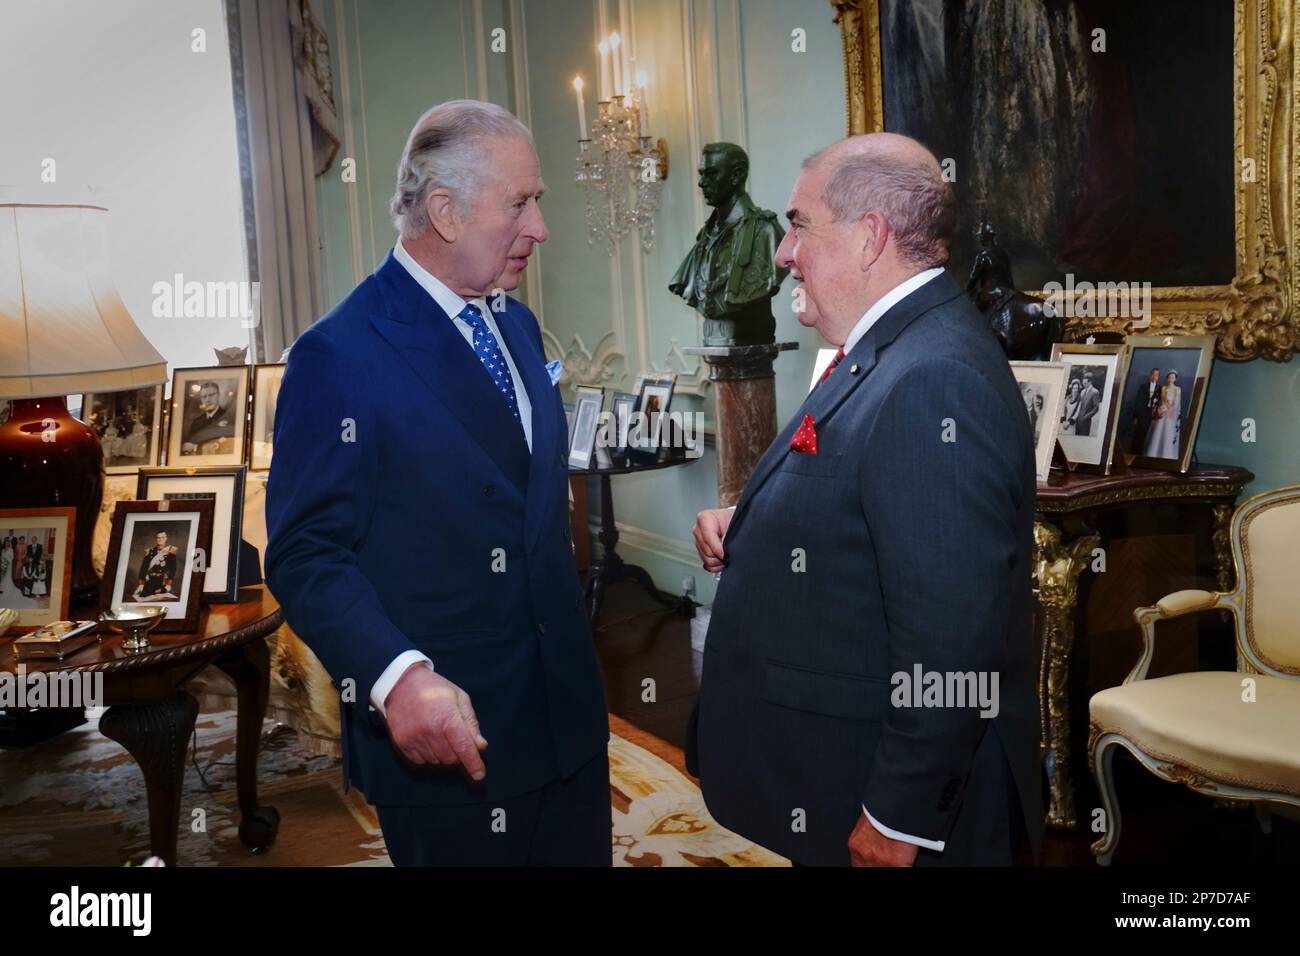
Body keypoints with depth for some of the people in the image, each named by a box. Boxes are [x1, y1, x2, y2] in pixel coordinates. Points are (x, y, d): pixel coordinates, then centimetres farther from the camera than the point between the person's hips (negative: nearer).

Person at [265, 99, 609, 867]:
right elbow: (306, 555, -16)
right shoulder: (340, 356, -15)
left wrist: (578, 666, 12)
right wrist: (397, 676, -31)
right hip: (446, 737, -7)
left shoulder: (519, 326, 10)